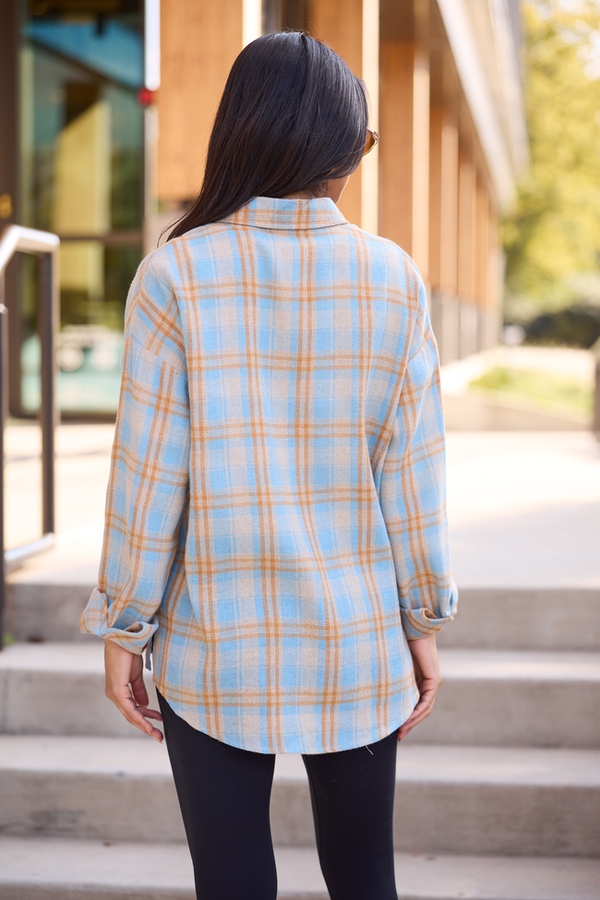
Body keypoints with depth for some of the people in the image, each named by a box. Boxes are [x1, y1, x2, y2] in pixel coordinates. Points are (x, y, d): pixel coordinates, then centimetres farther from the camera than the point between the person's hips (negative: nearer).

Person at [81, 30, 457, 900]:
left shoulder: (176, 274, -8)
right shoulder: (392, 277, -4)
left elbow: (148, 471, -8)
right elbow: (412, 469, -3)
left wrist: (123, 627, 2)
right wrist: (424, 623, 8)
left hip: (216, 652, -1)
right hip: (359, 648, 2)